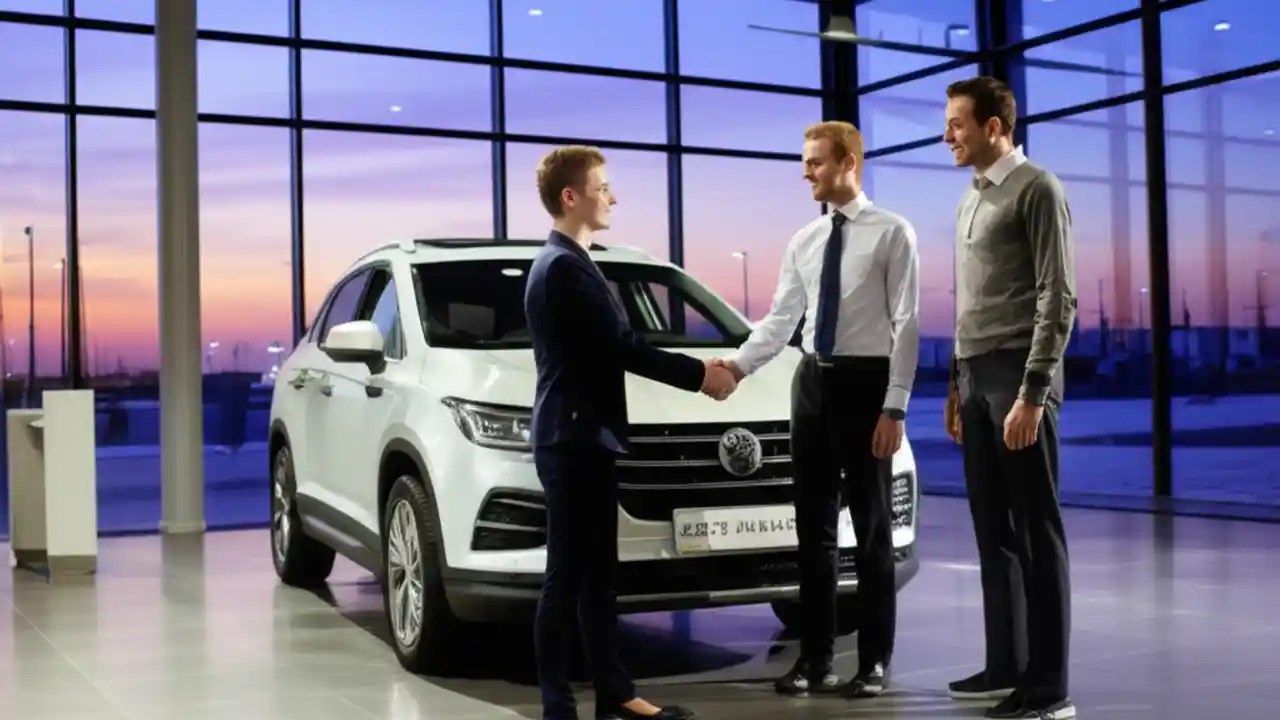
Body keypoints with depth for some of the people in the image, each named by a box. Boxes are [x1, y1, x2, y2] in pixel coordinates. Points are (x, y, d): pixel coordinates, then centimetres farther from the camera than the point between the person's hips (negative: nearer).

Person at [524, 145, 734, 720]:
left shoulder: (568, 262, 17)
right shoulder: (565, 267, -16)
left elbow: (611, 348, 17)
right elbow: (620, 348, -19)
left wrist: (695, 371, 12)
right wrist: (698, 374, -9)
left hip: (586, 438, 11)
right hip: (572, 439, -10)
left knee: (597, 575, 14)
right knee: (567, 579, -5)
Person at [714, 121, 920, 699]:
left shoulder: (892, 233, -6)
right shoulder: (802, 242, 10)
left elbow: (906, 324, -10)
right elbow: (780, 320, 7)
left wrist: (894, 407, -16)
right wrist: (738, 365, -10)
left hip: (865, 382, -5)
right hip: (812, 381, 6)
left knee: (870, 525, 4)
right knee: (814, 525, 9)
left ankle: (874, 661, 16)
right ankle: (815, 657, 19)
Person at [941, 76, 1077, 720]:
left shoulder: (1035, 189, -6)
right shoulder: (971, 197, 18)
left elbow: (1058, 300, -12)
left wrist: (1033, 392, -18)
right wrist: (956, 383, 16)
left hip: (1017, 374, -8)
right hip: (975, 376, 8)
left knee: (1035, 533, -4)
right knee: (993, 532, 10)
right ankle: (1006, 667, 19)